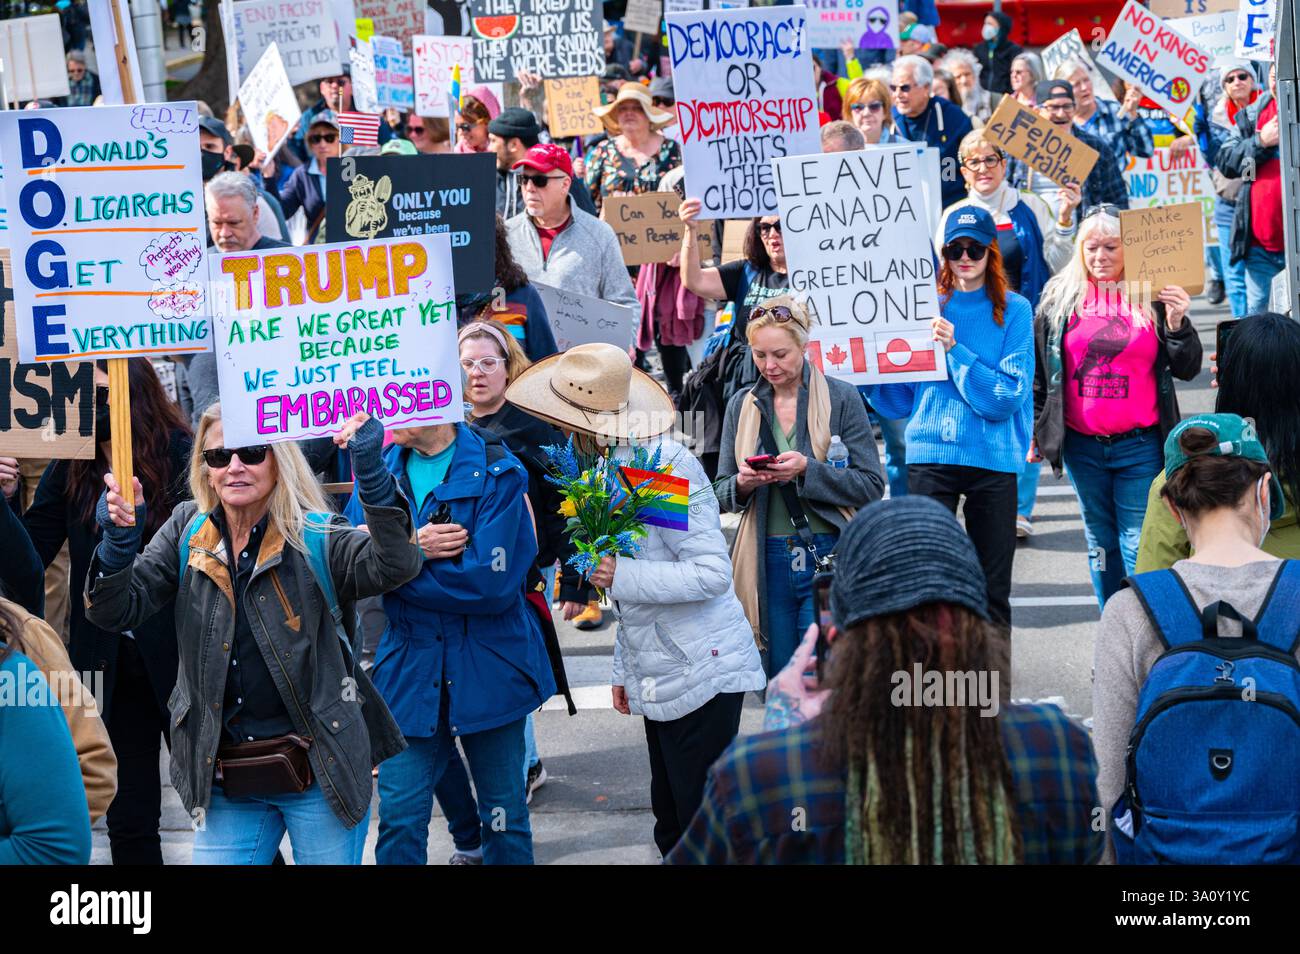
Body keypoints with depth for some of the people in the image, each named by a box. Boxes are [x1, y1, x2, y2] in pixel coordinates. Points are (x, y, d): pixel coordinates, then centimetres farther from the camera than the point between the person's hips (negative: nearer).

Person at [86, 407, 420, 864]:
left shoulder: (318, 539, -6)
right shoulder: (187, 532, 5)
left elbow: (395, 565, -24)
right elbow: (116, 610, -2)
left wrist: (370, 470, -37)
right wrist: (119, 537, -21)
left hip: (321, 773, -3)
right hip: (225, 784, 3)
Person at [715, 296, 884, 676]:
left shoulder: (841, 398, -2)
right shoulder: (742, 405, 10)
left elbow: (872, 485, -5)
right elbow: (722, 494, 11)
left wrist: (808, 470, -18)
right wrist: (743, 484, -12)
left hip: (828, 558, -4)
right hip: (769, 563, 4)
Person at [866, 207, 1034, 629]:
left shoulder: (1013, 310, 2)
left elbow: (1009, 394, -9)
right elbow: (901, 398, 12)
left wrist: (955, 350, -15)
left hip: (992, 457, -1)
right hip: (931, 454, 1)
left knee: (992, 586, 6)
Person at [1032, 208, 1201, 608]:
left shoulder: (1153, 298, -2)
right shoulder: (1059, 295, 4)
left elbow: (1187, 370, -1)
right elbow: (1037, 369, 11)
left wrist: (1177, 325, -17)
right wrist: (1035, 428, 10)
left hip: (1140, 444, -3)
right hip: (1081, 445, 3)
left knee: (1139, 547, -4)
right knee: (1101, 545, 12)